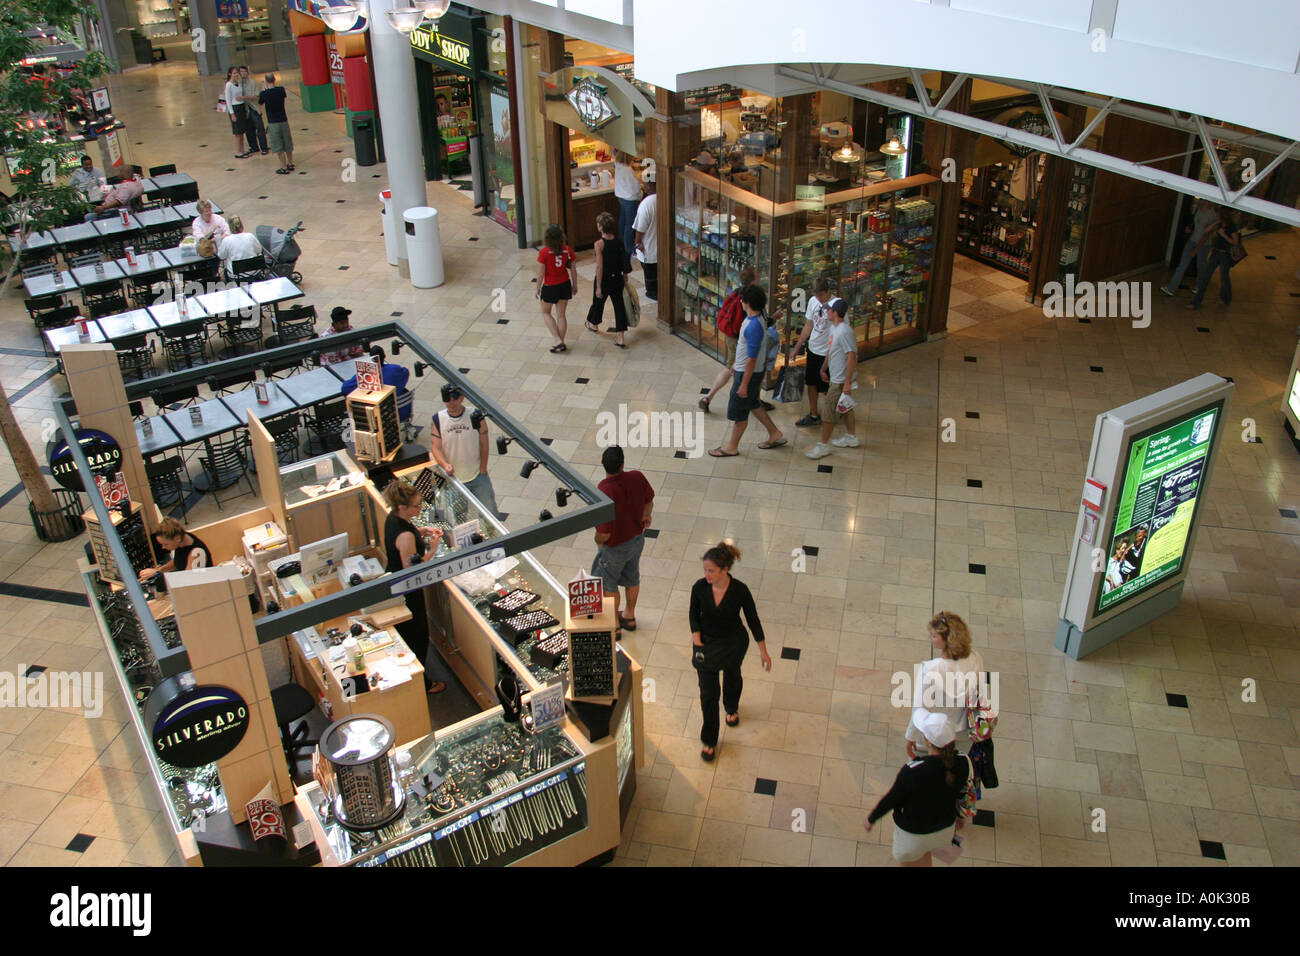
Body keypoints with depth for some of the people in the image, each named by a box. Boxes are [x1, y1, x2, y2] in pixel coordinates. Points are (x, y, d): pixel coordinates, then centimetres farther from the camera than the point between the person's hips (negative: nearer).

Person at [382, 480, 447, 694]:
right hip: (407, 593, -9)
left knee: (403, 633, 28)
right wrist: (432, 550, -27)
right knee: (418, 638, 11)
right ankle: (421, 684, 29)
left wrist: (422, 531, 0)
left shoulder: (392, 518, -7)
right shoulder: (405, 536, -35)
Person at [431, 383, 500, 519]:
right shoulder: (438, 419, -7)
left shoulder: (475, 416, -10)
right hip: (452, 477, 1)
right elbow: (435, 447, -7)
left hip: (477, 477, -1)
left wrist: (482, 471, -4)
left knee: (489, 511, 5)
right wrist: (445, 465, -26)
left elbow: (484, 445, -3)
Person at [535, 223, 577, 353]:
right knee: (561, 315, 15)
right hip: (565, 285, 4)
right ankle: (561, 344, 20)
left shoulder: (543, 252, -19)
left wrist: (538, 289, -1)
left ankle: (558, 341, 6)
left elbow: (540, 274, -15)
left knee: (545, 313, 17)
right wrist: (575, 286, 14)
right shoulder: (568, 250, -9)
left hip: (550, 287, -3)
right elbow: (573, 270, 0)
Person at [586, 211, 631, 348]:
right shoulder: (618, 241, -4)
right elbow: (625, 261, 4)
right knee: (619, 305, 6)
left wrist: (598, 287, -15)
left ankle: (593, 324, 47)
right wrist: (624, 275, 19)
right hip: (617, 279, 4)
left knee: (598, 302, 21)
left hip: (604, 280, -4)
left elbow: (599, 267, -20)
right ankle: (619, 338, 5)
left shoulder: (599, 244, -20)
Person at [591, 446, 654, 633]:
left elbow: (604, 533, -32)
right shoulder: (637, 477, -20)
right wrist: (646, 516, 27)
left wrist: (598, 541, -6)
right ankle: (630, 617, 48)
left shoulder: (604, 492, -37)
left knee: (608, 583, 20)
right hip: (638, 538, 6)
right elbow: (649, 501, 3)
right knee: (632, 578, 27)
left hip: (615, 546, -6)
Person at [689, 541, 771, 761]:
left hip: (734, 643, 0)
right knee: (708, 693, 3)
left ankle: (732, 708, 61)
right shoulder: (700, 587, -21)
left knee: (732, 677, 28)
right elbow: (694, 614, -3)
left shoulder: (739, 590, -26)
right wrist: (696, 640, -13)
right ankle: (709, 741, 19)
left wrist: (763, 650, -7)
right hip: (706, 643, 0)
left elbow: (753, 619, -13)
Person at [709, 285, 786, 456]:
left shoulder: (754, 326, -28)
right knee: (752, 404, 24)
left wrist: (744, 384, -23)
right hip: (743, 369, 10)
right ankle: (775, 435, 34)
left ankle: (732, 447, 20)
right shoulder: (752, 319, 3)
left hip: (748, 373, -10)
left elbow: (752, 359, -27)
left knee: (738, 411, 5)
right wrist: (736, 365, 27)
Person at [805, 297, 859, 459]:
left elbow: (852, 357, -27)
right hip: (835, 377, 10)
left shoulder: (844, 331, -26)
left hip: (841, 379, -10)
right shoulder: (833, 328, 6)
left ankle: (823, 445, 7)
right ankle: (850, 437, 38)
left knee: (828, 410, -3)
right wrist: (823, 369, 26)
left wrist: (847, 383, -27)